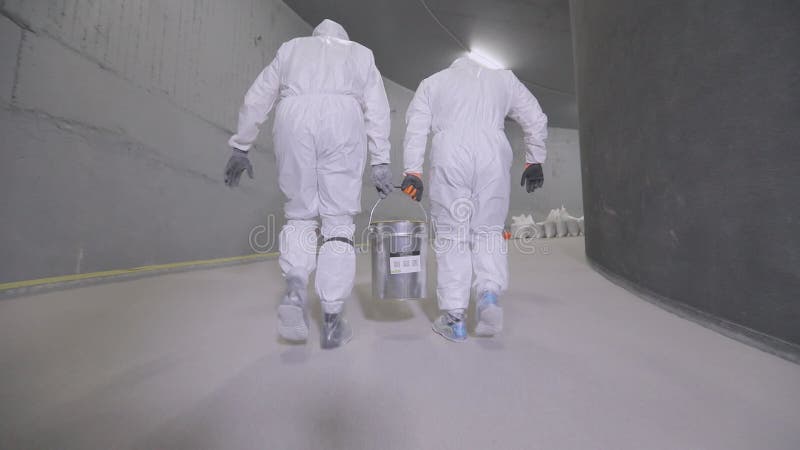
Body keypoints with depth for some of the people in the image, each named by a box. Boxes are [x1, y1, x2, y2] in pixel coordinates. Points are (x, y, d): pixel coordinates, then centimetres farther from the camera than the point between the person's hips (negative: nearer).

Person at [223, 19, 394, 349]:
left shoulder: (292, 48, 31)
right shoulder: (360, 53, 30)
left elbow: (256, 100, 22)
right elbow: (377, 109, 15)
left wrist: (240, 148, 23)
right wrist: (380, 162, 9)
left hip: (294, 118, 1)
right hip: (343, 119, -1)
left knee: (300, 213, 14)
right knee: (338, 221, 2)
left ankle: (295, 290, -9)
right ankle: (331, 319, 1)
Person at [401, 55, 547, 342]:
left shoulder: (432, 82, 23)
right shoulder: (504, 79, 26)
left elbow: (416, 130, 9)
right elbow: (536, 120, 19)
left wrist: (413, 172, 4)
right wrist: (534, 162, 23)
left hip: (449, 161, -1)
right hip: (493, 159, 1)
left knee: (451, 237, 3)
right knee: (488, 231, 12)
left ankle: (454, 319, 4)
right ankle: (490, 294, -8)